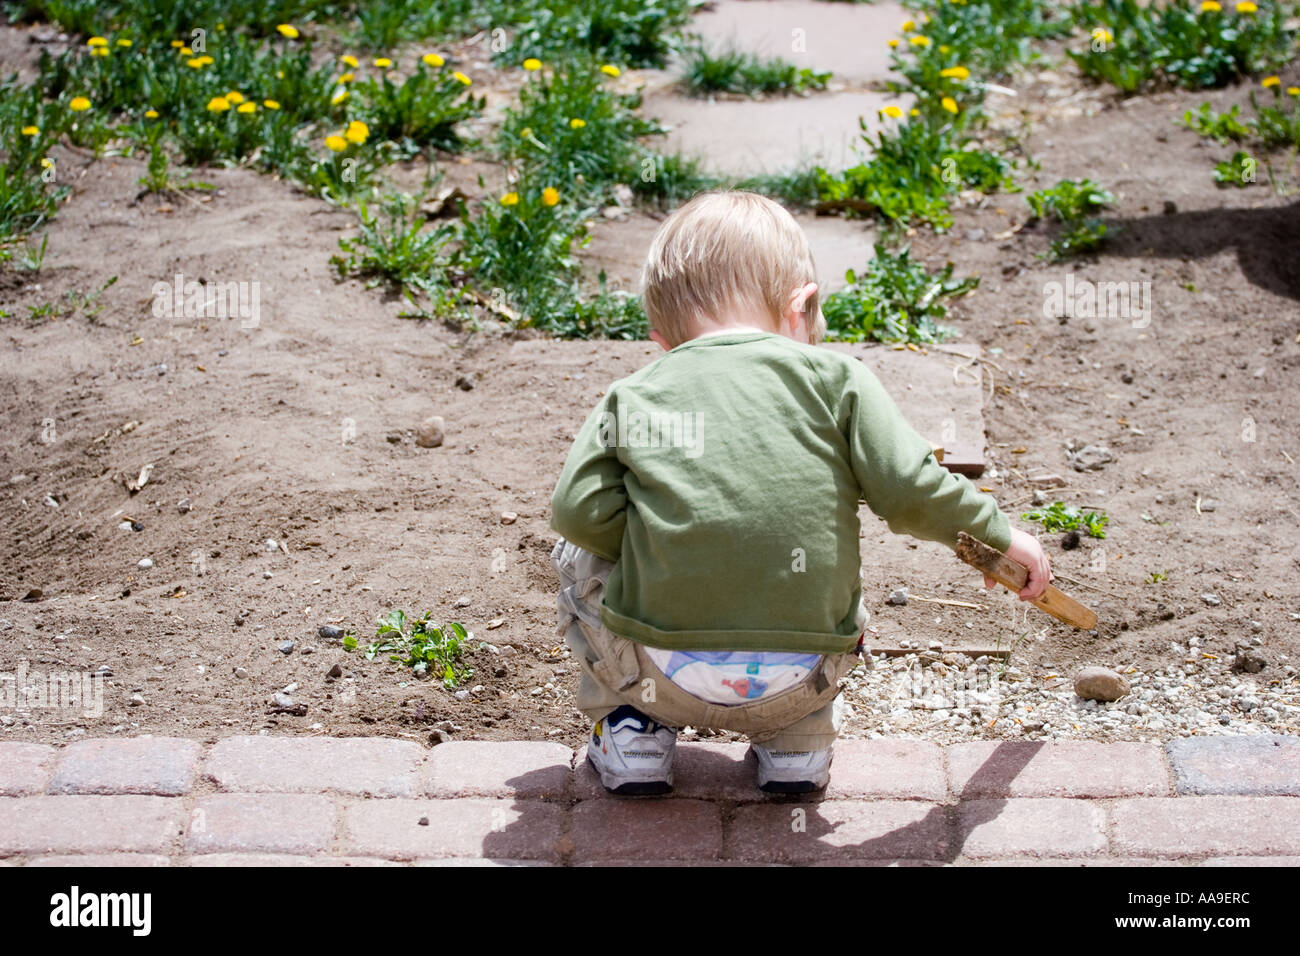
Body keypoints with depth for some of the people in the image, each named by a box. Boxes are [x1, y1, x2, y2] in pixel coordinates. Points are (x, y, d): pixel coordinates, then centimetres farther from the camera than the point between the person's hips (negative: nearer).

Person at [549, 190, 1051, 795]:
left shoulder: (631, 396, 8)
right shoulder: (833, 377, 5)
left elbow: (577, 509, -1)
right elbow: (908, 489, -1)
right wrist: (999, 534, 16)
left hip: (665, 674, -1)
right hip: (795, 680, 1)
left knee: (577, 558, 29)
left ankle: (632, 734, 23)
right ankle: (795, 742, 22)